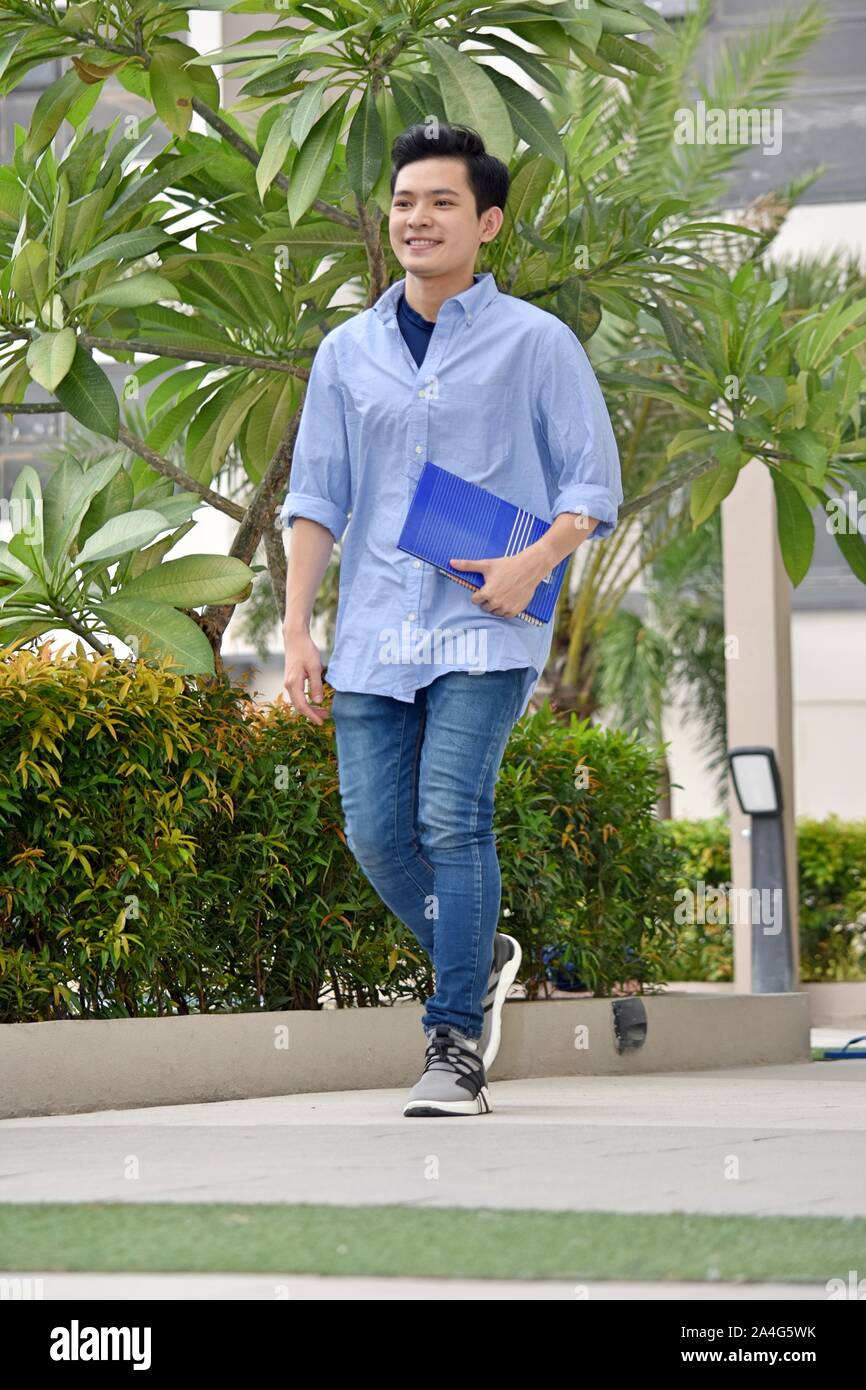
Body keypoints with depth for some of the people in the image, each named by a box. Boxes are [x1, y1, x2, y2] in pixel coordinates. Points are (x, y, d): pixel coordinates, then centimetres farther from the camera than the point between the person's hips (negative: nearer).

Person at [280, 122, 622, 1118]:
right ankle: (481, 959, 27)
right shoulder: (346, 353, 12)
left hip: (485, 627, -4)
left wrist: (533, 563, -16)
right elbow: (315, 499, 13)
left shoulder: (536, 343, 2)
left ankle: (457, 1046, -10)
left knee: (450, 817, -17)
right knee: (375, 831, 0)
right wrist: (296, 632, 4)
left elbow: (594, 486, 2)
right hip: (375, 631, 4)